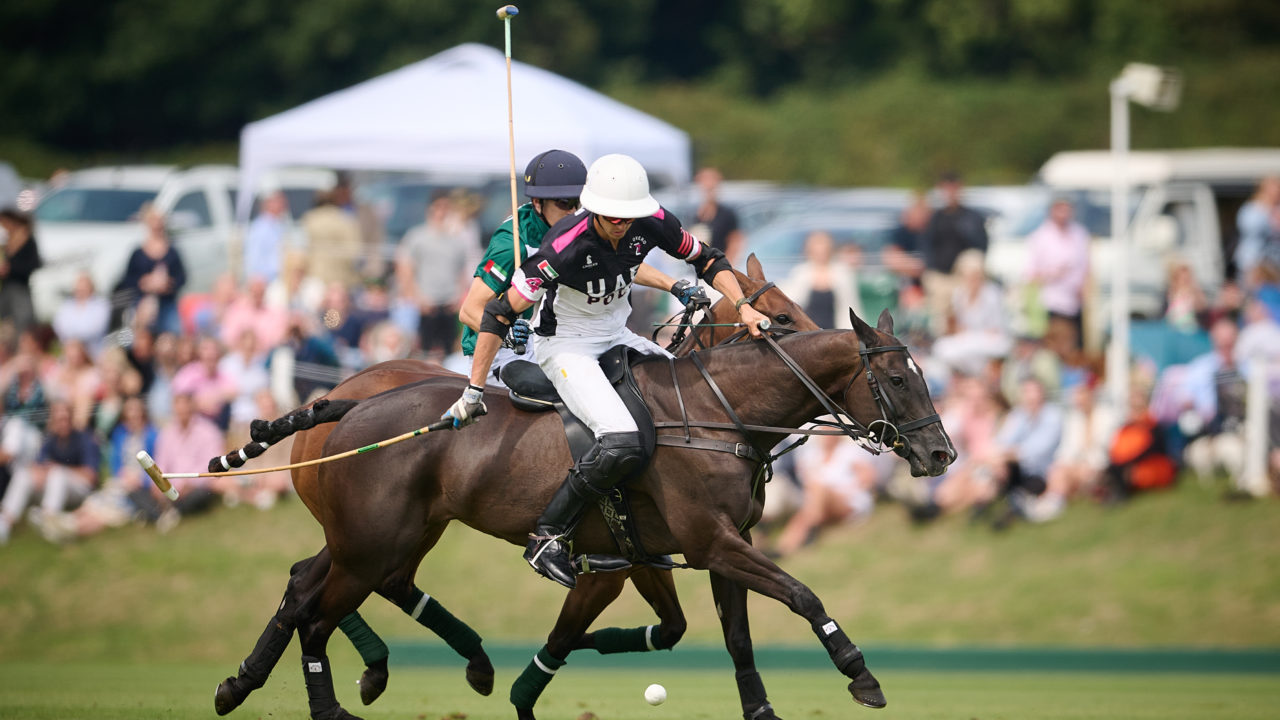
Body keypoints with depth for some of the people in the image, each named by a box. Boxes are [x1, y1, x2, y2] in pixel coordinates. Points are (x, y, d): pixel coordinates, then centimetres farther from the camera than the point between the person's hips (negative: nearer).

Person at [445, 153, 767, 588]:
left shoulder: (653, 224, -13)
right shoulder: (564, 247, -29)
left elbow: (706, 259, 8)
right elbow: (500, 313, -22)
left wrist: (743, 307, -6)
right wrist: (474, 392, -21)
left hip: (618, 338, 7)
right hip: (565, 346, -7)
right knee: (621, 445, -29)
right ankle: (546, 537, -18)